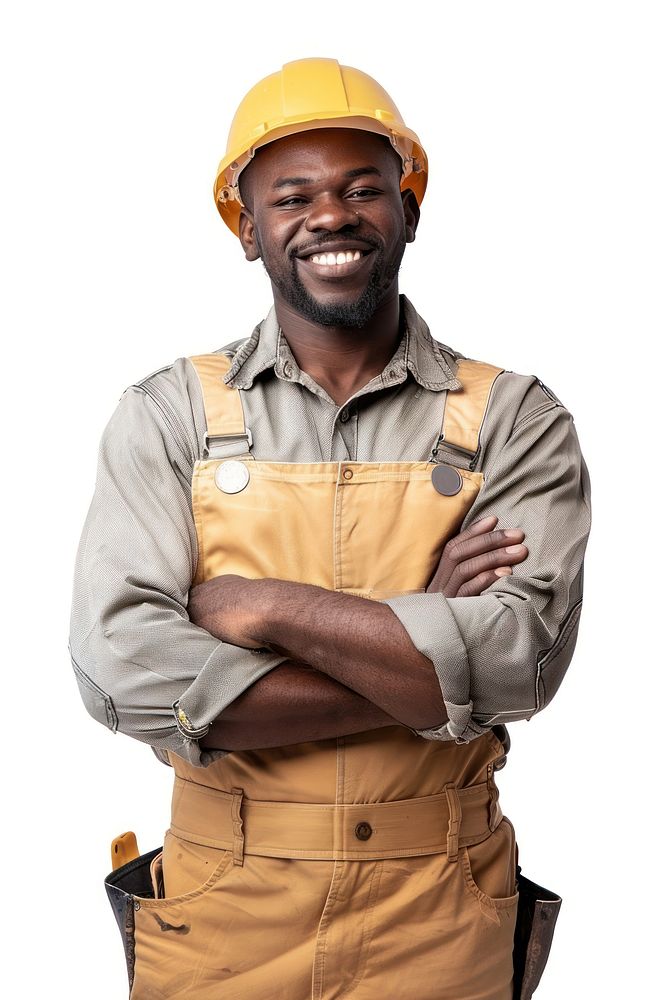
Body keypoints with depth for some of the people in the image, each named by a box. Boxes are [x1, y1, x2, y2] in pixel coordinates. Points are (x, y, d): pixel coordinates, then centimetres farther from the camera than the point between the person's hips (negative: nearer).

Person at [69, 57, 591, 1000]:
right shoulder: (167, 416, -5)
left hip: (438, 923, 0)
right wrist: (430, 667, -17)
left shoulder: (513, 419, -5)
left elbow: (523, 656, -18)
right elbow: (122, 670, -17)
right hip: (220, 921, 0)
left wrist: (270, 607, -18)